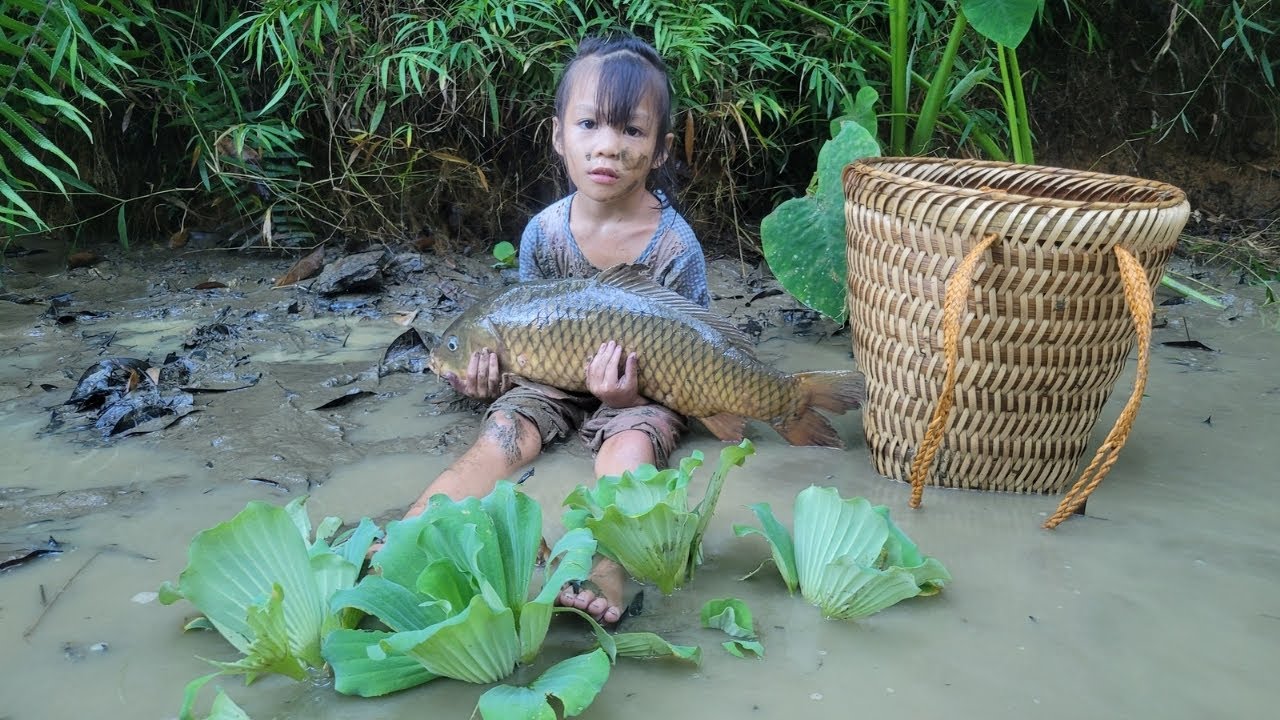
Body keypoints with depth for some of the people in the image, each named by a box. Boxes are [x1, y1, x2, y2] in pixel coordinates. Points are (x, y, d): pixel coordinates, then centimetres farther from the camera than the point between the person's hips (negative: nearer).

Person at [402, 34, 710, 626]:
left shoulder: (674, 245, -17)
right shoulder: (543, 232, -7)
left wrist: (631, 394, -32)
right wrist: (493, 372, -16)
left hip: (641, 392, -2)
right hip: (553, 377, 3)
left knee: (632, 442, -32)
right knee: (503, 431, -21)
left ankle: (605, 578, -51)